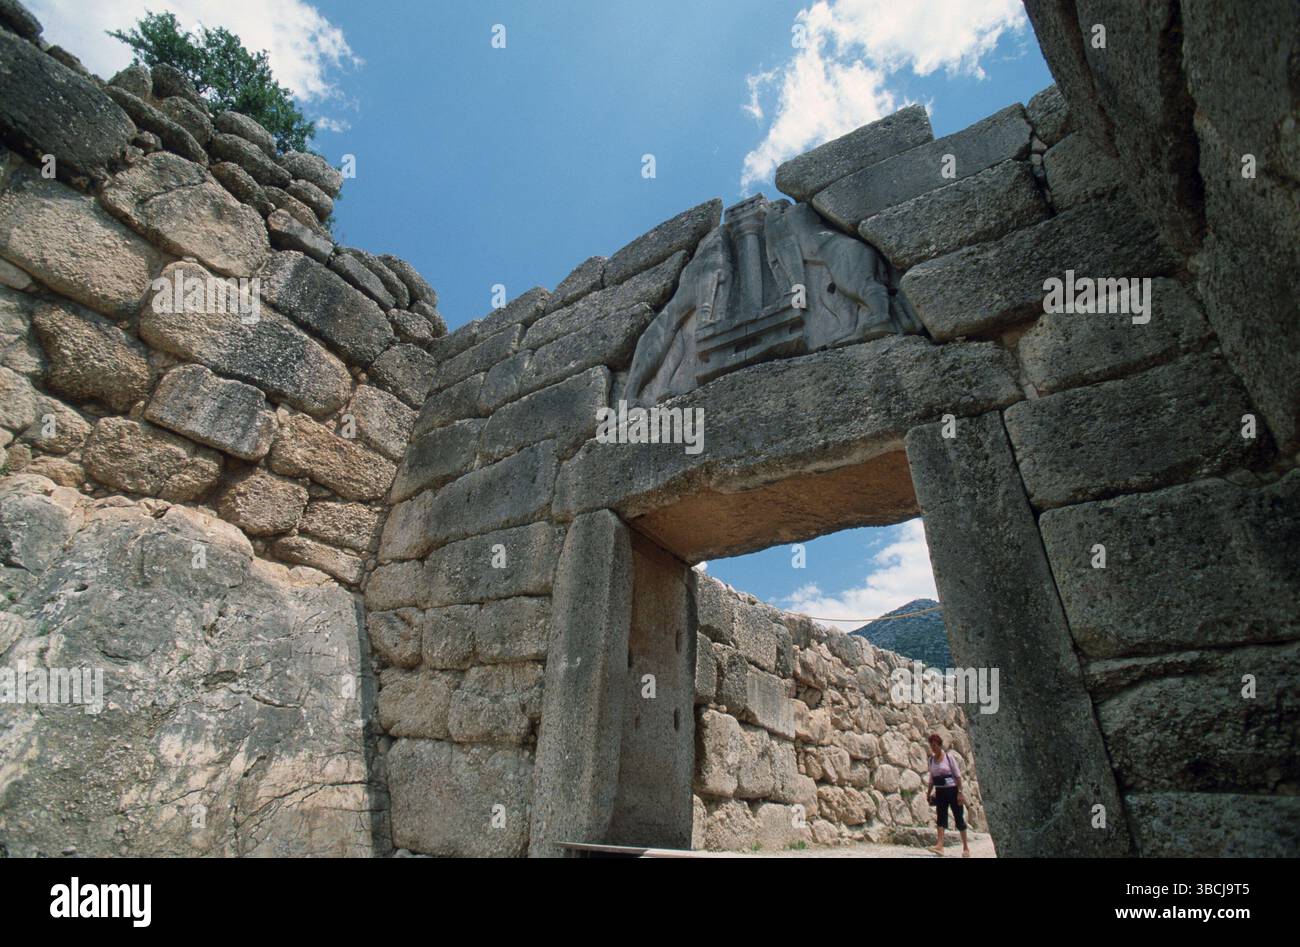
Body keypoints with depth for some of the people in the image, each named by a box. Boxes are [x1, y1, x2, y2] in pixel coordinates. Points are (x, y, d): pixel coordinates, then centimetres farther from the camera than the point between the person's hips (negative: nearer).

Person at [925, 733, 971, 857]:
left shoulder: (948, 756, -9)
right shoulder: (931, 759, 6)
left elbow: (958, 775, -8)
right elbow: (932, 778, 14)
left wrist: (960, 792, -13)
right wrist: (929, 793, 12)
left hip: (952, 790, -4)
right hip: (940, 791, 4)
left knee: (959, 818, 4)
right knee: (941, 817, -6)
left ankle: (966, 847, 17)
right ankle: (940, 846, -13)